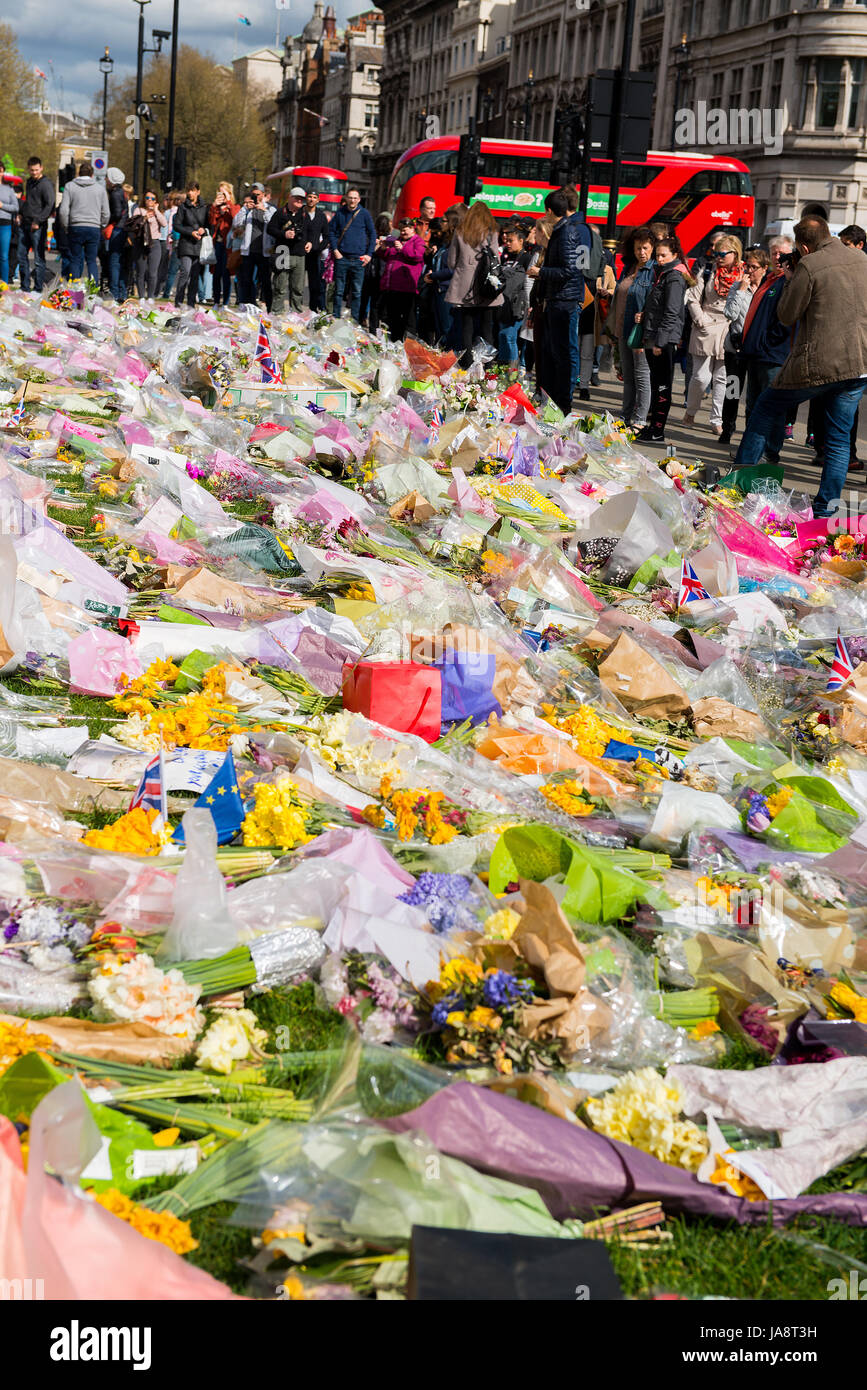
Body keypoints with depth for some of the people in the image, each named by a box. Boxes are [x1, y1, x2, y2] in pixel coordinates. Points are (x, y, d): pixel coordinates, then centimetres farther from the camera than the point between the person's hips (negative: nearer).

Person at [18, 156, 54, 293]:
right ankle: (25, 288, 18)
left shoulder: (46, 184, -10)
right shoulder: (29, 182, 15)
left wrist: (37, 221, -19)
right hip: (25, 224, 8)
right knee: (21, 256, 9)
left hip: (38, 226, -8)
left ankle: (38, 289, 2)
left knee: (39, 258, -3)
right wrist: (21, 213, 11)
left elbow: (50, 205, -17)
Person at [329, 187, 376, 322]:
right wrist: (335, 250, -3)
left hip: (358, 259, 0)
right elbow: (331, 231, 8)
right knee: (339, 291, 3)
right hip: (342, 257, 0)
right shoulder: (340, 213, 5)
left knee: (357, 292, 2)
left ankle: (355, 321, 8)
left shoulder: (364, 214, 3)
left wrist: (369, 254, -1)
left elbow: (372, 234, 7)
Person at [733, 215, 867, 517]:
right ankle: (825, 509, 6)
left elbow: (787, 316, -4)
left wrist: (791, 280, 11)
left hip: (818, 364, -5)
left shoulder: (809, 266, -11)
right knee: (839, 438, 9)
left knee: (765, 409, 14)